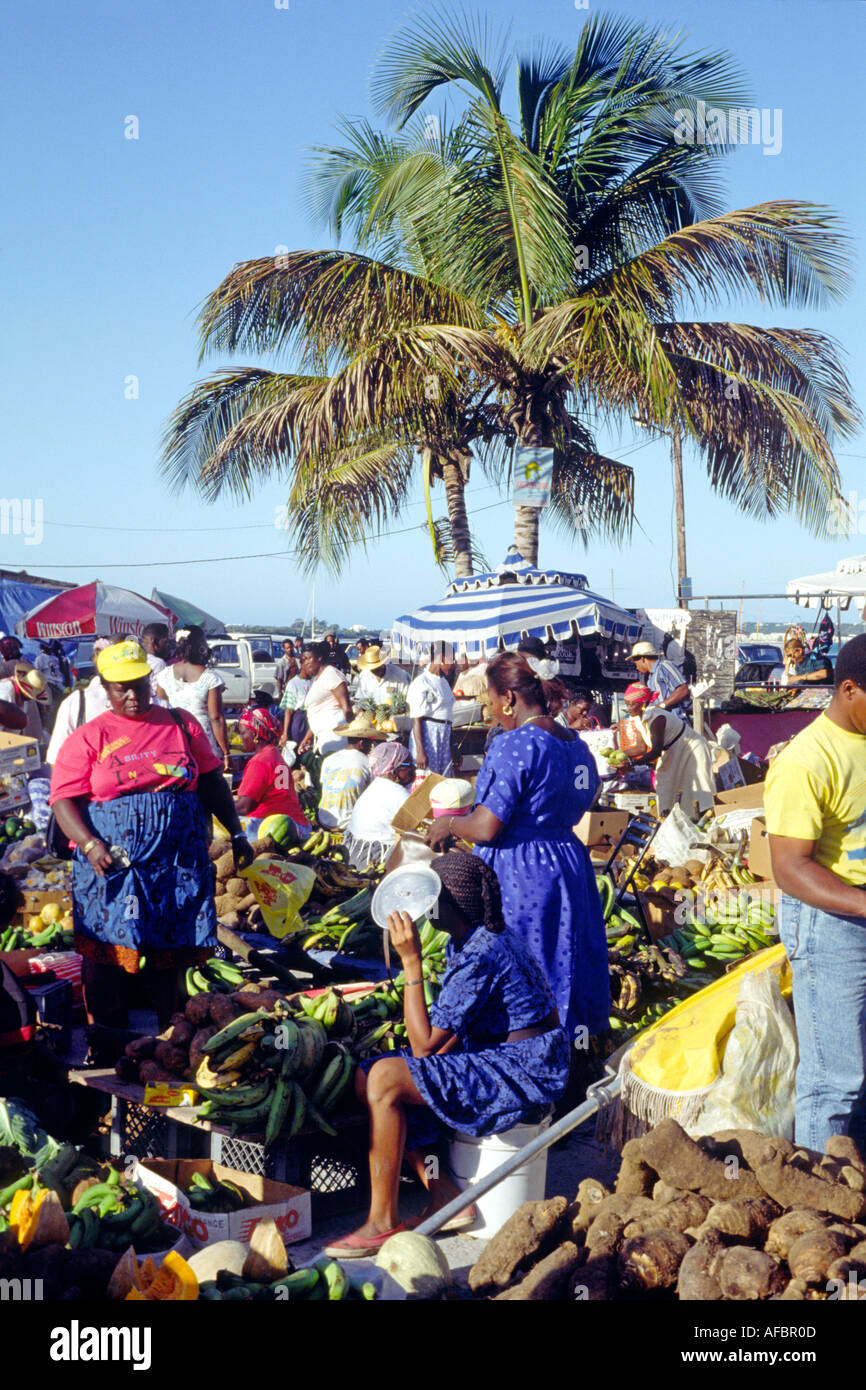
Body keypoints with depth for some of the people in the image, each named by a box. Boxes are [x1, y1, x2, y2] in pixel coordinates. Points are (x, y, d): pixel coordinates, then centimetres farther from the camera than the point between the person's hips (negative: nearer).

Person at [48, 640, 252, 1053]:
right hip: (113, 861, -2)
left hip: (179, 861, 2)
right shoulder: (87, 738, 2)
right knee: (108, 957, -1)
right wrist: (90, 845, -19)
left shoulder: (182, 724, 10)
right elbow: (64, 801, -4)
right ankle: (105, 1053, 11)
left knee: (170, 958, 7)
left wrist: (237, 835, 12)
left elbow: (212, 783, 15)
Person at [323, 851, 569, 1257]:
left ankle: (383, 1221, -10)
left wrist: (411, 961, -23)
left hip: (524, 1073, -10)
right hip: (501, 1060, 10)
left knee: (384, 1077, -21)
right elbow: (451, 1031, 15)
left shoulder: (481, 956, -23)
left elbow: (425, 1044, -23)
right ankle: (445, 1195, 2)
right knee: (363, 1079, 2)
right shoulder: (467, 941, 7)